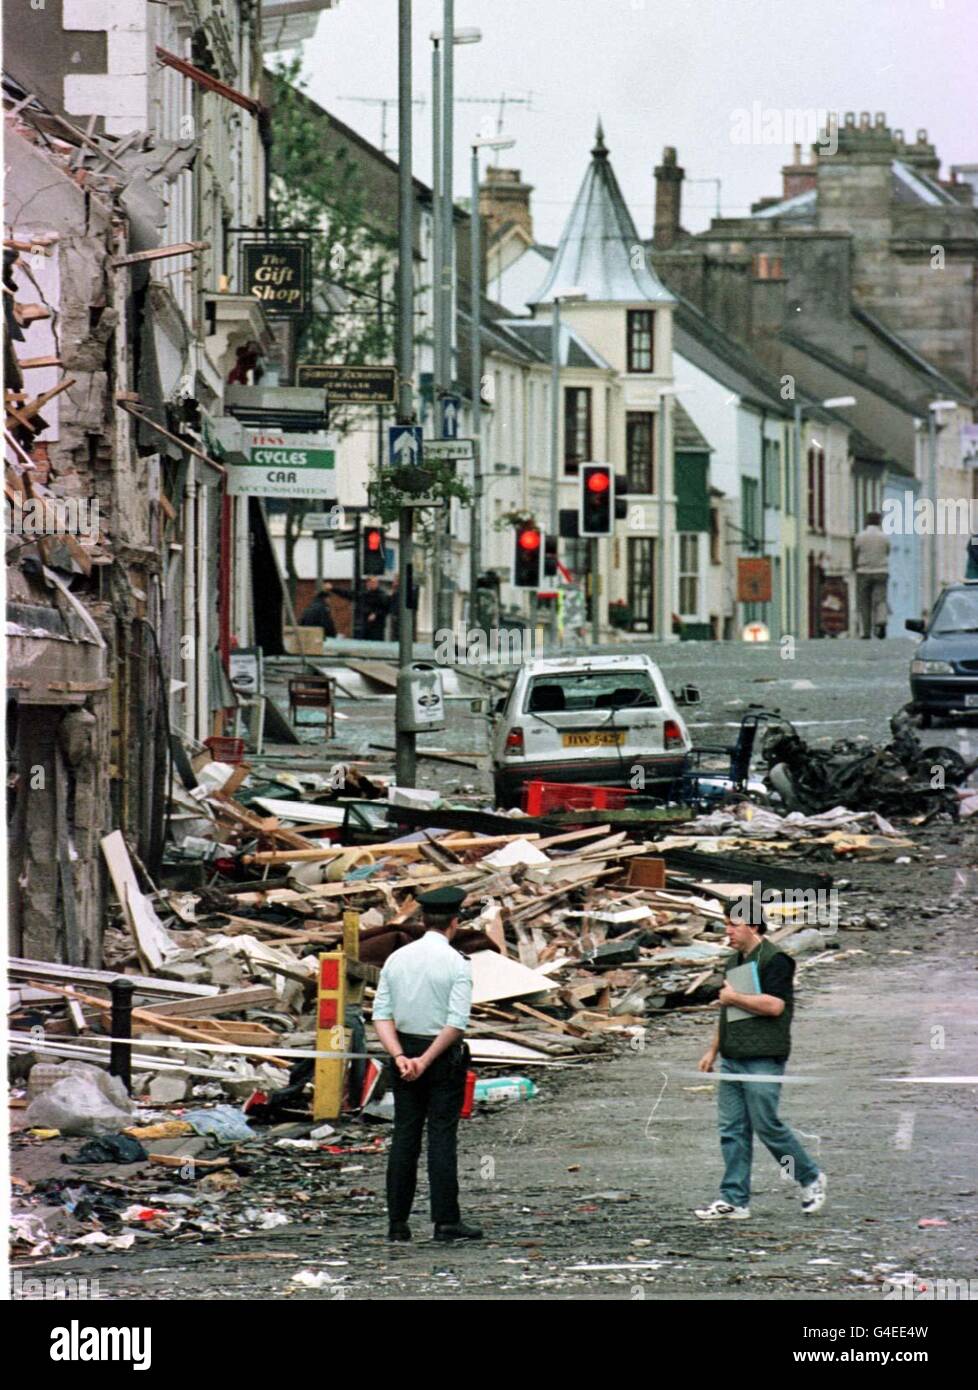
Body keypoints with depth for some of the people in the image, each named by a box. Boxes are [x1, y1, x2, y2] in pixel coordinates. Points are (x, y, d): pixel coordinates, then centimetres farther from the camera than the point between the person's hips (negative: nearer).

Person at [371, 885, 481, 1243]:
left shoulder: (397, 959, 5)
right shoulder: (456, 964, -10)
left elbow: (381, 1015, 0)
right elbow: (457, 1023, -17)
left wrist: (401, 1057, -9)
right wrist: (426, 1061, -14)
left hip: (404, 1054, 4)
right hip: (443, 1055, -4)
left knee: (404, 1137, 7)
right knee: (442, 1137, -2)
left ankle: (397, 1223, 7)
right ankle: (446, 1222, -3)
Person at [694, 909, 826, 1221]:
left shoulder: (775, 960, -10)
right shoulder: (736, 961, 19)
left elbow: (774, 1005, -21)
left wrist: (734, 997, -12)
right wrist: (713, 1050, 23)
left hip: (762, 1059, -9)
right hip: (733, 1059, 9)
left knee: (767, 1125, -6)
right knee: (732, 1130, 4)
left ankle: (810, 1178, 13)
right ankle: (735, 1200, 6)